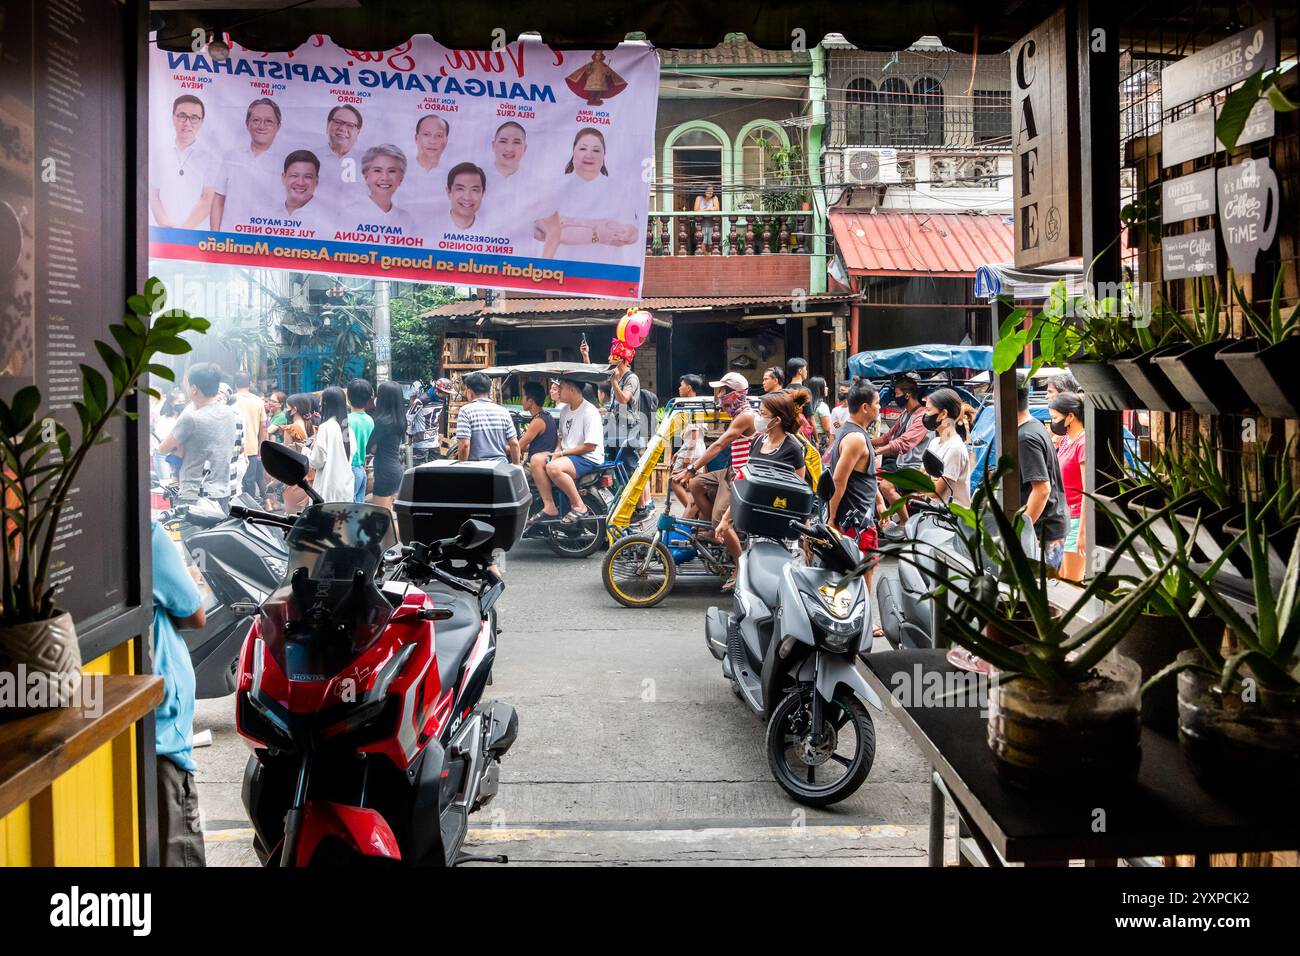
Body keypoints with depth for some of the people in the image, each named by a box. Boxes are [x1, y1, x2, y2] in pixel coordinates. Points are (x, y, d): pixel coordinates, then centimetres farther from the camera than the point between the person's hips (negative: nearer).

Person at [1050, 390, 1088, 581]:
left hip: (1078, 519, -9)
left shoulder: (1083, 443, -16)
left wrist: (1082, 531, -19)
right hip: (1065, 517, 9)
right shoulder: (1065, 440, 11)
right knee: (1061, 579, 13)